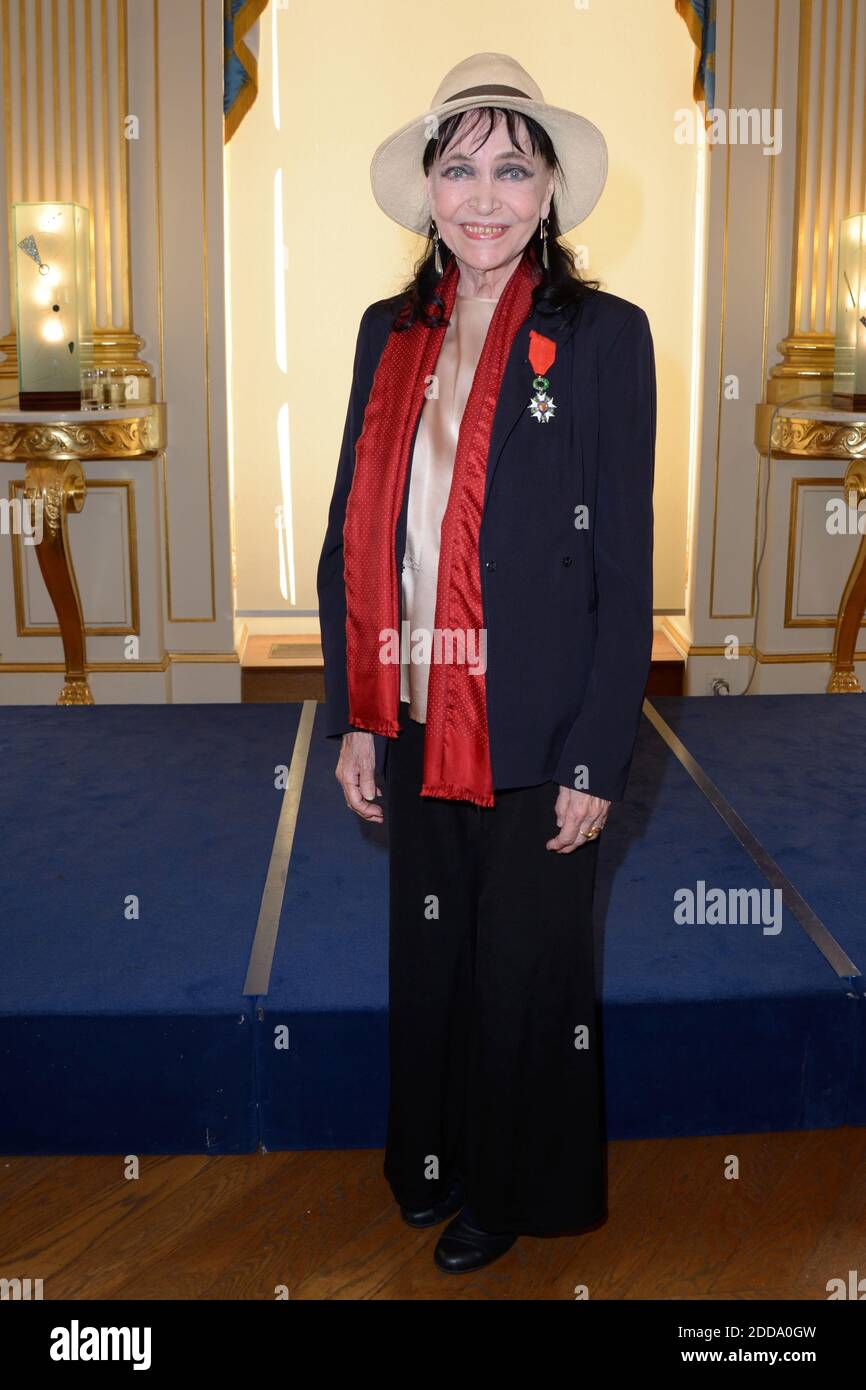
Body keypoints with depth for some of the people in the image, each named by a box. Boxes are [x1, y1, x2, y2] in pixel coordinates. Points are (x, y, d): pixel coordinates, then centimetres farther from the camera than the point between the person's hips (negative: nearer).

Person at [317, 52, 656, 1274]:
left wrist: (598, 760, -12)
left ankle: (517, 1190, 37)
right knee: (429, 956, 19)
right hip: (416, 724, 4)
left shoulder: (604, 336, -8)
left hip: (535, 735, -4)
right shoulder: (390, 333, 5)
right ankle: (435, 1159, 43)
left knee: (527, 968, 13)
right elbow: (352, 535, 7)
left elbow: (625, 567, -9)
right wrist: (354, 716, 2)